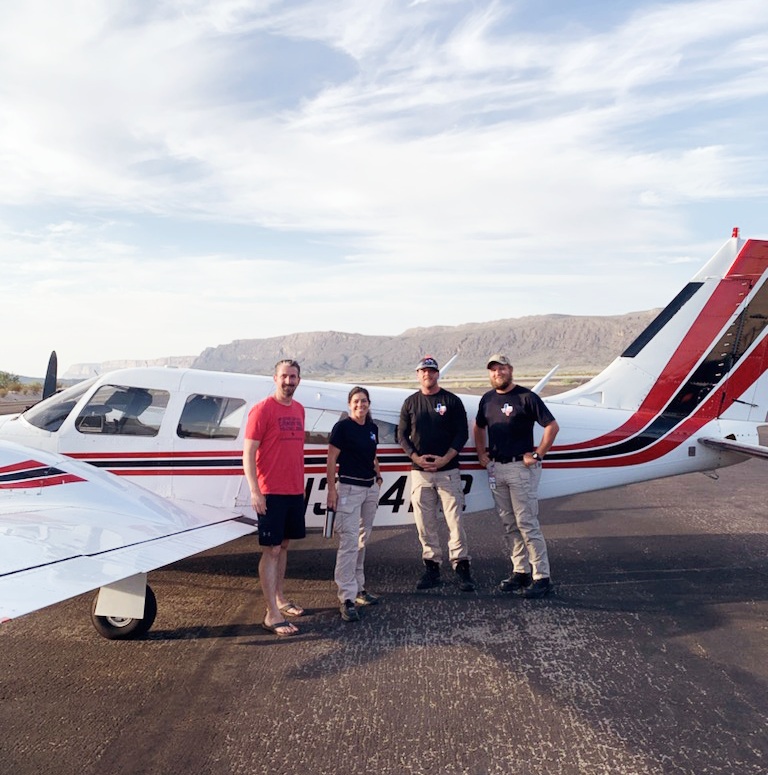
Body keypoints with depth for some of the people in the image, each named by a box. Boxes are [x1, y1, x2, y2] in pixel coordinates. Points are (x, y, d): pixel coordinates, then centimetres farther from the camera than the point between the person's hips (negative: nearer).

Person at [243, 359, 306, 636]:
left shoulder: (299, 410, 10)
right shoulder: (262, 409, -10)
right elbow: (248, 453, -12)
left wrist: (301, 483, 15)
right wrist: (255, 492, -18)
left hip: (295, 491, 7)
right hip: (271, 493, -7)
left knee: (284, 545, 17)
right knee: (271, 550, -2)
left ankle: (279, 598, 31)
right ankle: (272, 615, 4)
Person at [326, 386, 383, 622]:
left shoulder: (372, 428, 10)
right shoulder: (342, 427, -9)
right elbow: (331, 459, -10)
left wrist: (378, 476, 14)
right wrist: (331, 489, -14)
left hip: (371, 488, 7)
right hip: (349, 488, -7)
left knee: (362, 540, 14)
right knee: (349, 541, -10)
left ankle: (358, 588, 25)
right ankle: (347, 598, -7)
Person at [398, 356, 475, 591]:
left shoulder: (452, 401, 3)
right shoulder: (410, 402, 10)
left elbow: (462, 433, 0)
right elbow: (402, 435, 9)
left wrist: (445, 459, -11)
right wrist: (416, 457, -7)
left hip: (448, 470, -2)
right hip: (419, 472, 2)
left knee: (454, 519, -4)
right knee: (425, 523, 5)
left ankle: (462, 567, 5)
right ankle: (432, 568, 15)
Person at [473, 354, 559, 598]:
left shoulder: (526, 397, -8)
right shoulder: (487, 399, 12)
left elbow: (552, 426, -10)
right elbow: (479, 427, 27)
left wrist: (537, 454, -11)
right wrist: (481, 452, 16)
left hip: (520, 467, -7)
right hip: (495, 468, 7)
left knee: (527, 523, -6)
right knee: (508, 525, 12)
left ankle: (542, 577, 2)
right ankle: (520, 572, 23)